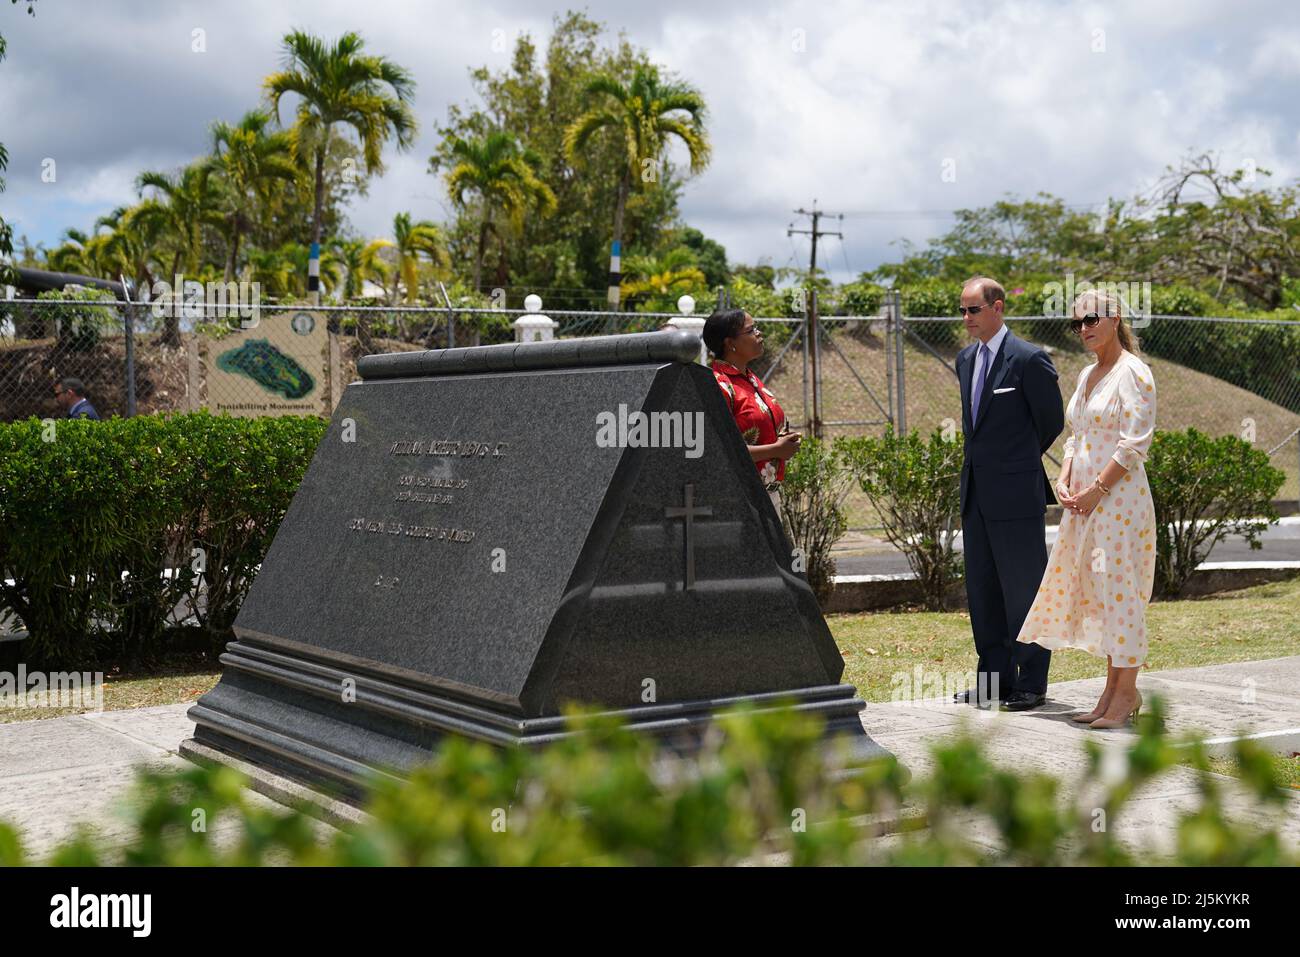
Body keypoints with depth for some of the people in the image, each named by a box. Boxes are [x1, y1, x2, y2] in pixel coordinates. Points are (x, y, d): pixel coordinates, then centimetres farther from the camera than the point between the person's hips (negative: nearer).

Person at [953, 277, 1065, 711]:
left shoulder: (1029, 359, -11)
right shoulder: (966, 359, 12)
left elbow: (1052, 421, -2)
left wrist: (1019, 461, 9)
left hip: (1015, 492, -8)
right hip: (975, 491, 8)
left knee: (1024, 589, 1)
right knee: (982, 588, 12)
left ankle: (1031, 683, 9)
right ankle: (995, 677, 21)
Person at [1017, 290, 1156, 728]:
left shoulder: (1133, 372, -10)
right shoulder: (1087, 374, 16)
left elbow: (1135, 444, -15)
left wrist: (1096, 490, -16)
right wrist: (1065, 479, 4)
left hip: (1118, 496, -9)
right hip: (1086, 498, 9)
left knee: (1118, 588, -5)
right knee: (1093, 589, 10)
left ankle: (1126, 693, 2)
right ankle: (1114, 688, 17)